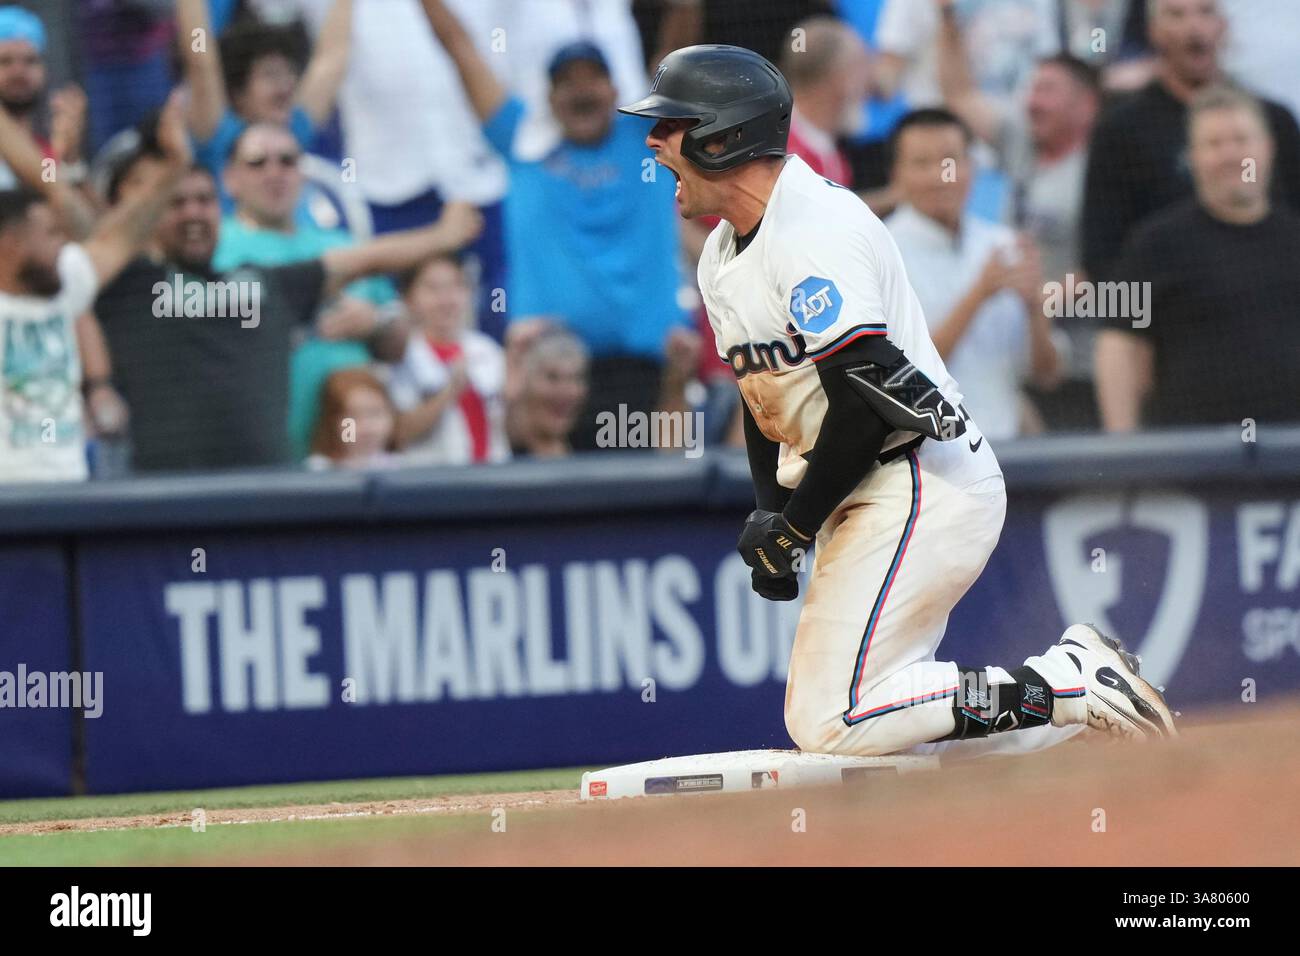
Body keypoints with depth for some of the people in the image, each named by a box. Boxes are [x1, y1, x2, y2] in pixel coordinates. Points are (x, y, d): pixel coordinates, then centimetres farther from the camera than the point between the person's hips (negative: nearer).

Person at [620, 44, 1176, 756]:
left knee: (830, 722, -19)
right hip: (866, 499, 11)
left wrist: (794, 524, -16)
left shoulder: (813, 231, -18)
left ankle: (1069, 685, -12)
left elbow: (870, 400, -24)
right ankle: (1077, 677, 9)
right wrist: (772, 518, 10)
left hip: (923, 482, -11)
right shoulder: (722, 254, 15)